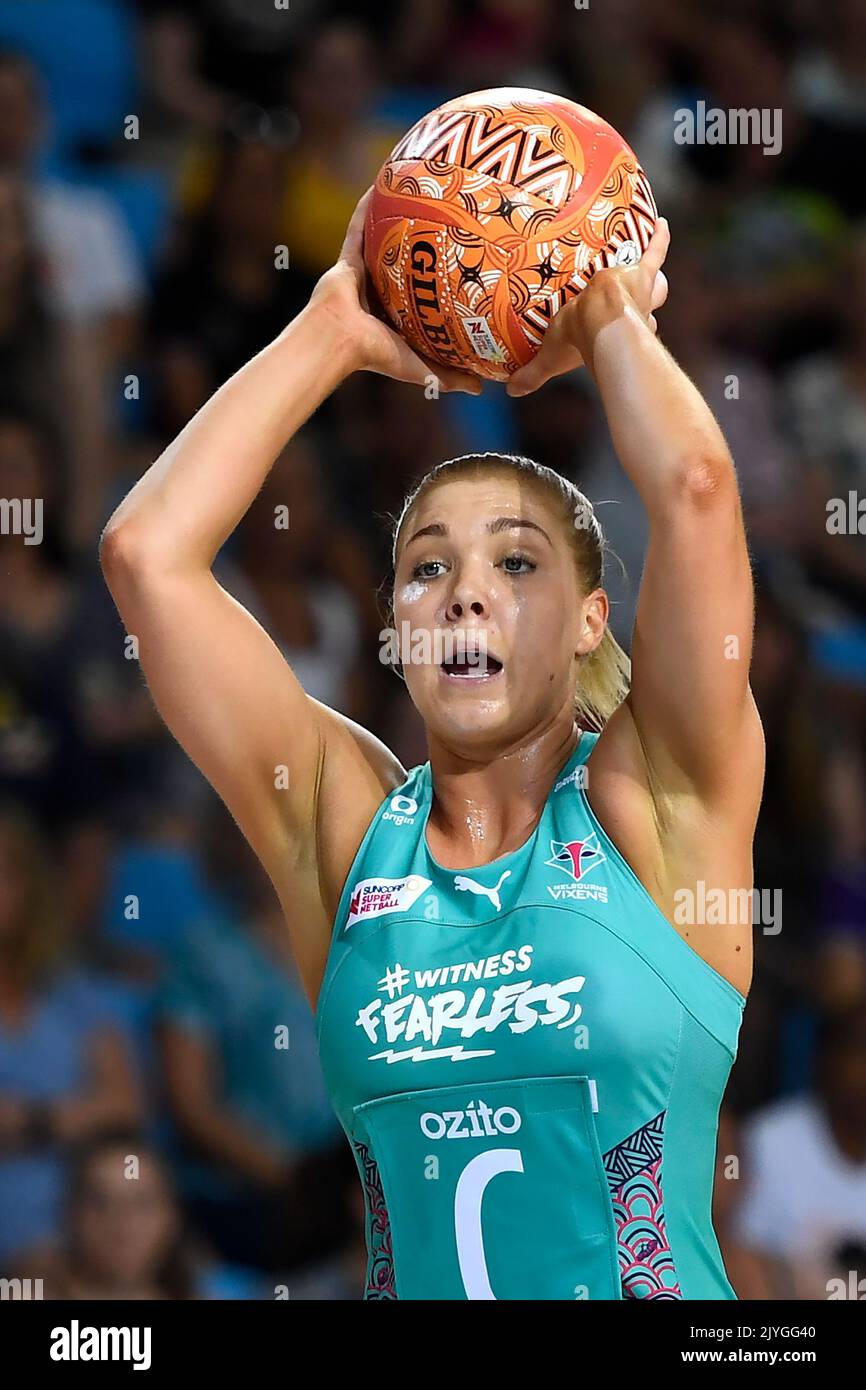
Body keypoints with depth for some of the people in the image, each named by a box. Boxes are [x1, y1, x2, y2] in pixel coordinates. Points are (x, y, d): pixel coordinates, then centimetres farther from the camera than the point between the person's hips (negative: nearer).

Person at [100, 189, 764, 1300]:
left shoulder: (653, 809, 3)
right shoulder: (344, 821, 8)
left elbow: (695, 489, -8)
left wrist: (611, 318, 8)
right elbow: (147, 549, 2)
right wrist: (338, 329, 7)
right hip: (410, 1289, 1)